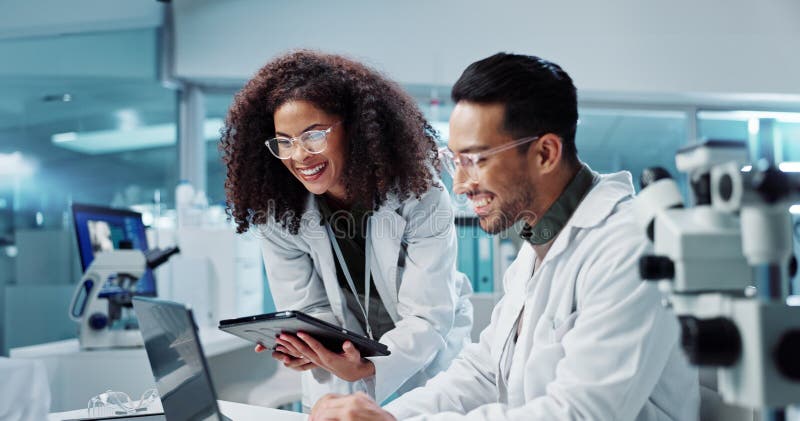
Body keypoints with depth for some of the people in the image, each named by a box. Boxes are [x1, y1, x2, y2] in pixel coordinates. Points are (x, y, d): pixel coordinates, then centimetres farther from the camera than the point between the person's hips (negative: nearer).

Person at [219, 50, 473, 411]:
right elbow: (308, 309, -8)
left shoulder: (420, 195, -21)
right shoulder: (277, 211, -13)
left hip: (426, 354, -2)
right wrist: (308, 347, -31)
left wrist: (364, 369, -40)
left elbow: (427, 317, -23)